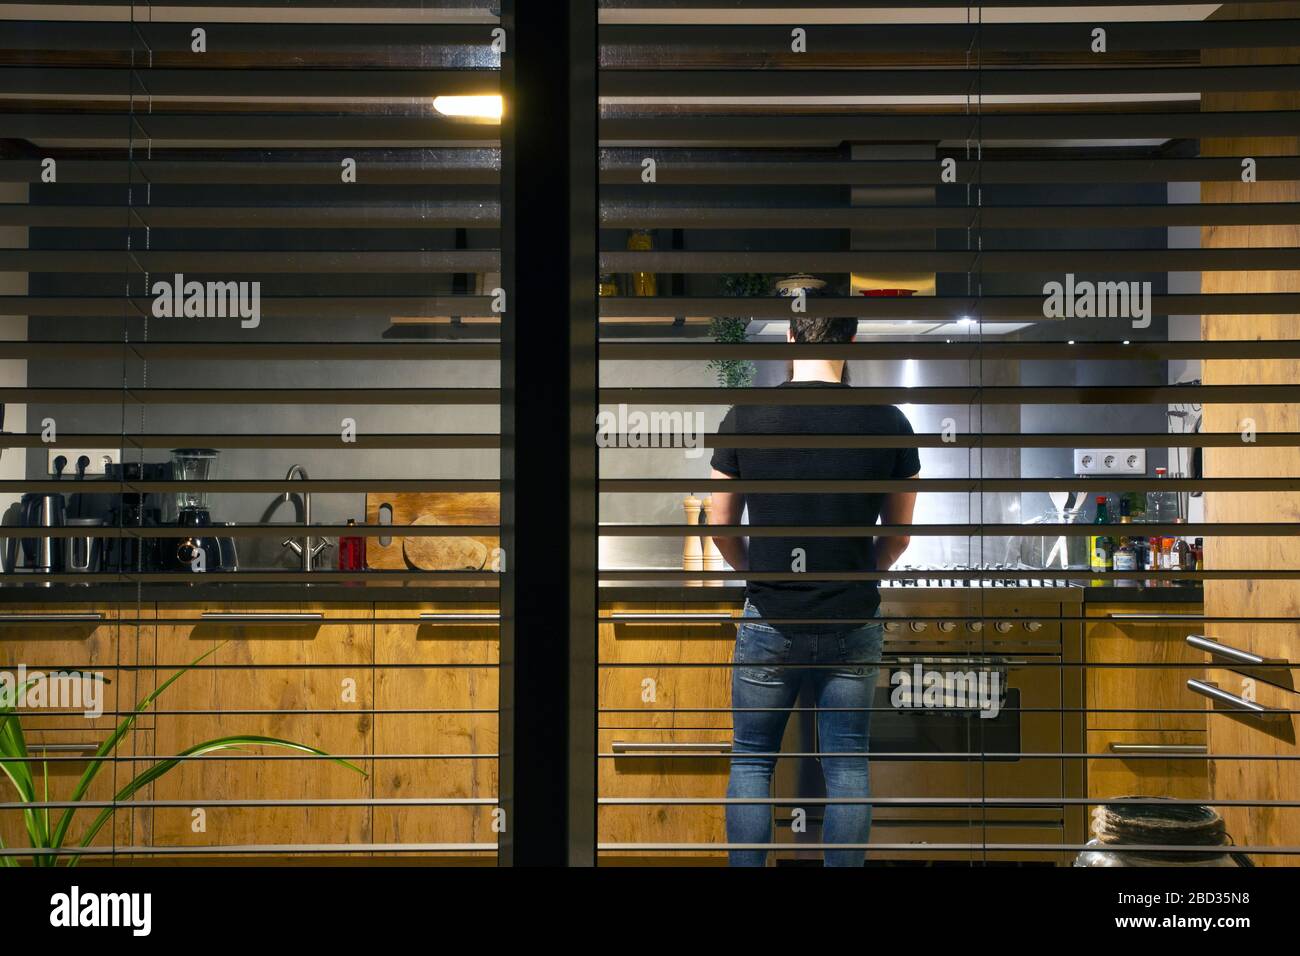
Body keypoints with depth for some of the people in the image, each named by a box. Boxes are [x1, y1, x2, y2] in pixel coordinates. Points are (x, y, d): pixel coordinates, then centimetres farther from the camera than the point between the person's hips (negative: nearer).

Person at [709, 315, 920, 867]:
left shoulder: (744, 416, -7)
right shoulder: (888, 422, -6)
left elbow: (721, 526, 1)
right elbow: (899, 536, 4)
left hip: (769, 621, 0)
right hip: (853, 625, 1)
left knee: (751, 761, 13)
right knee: (847, 764, 12)